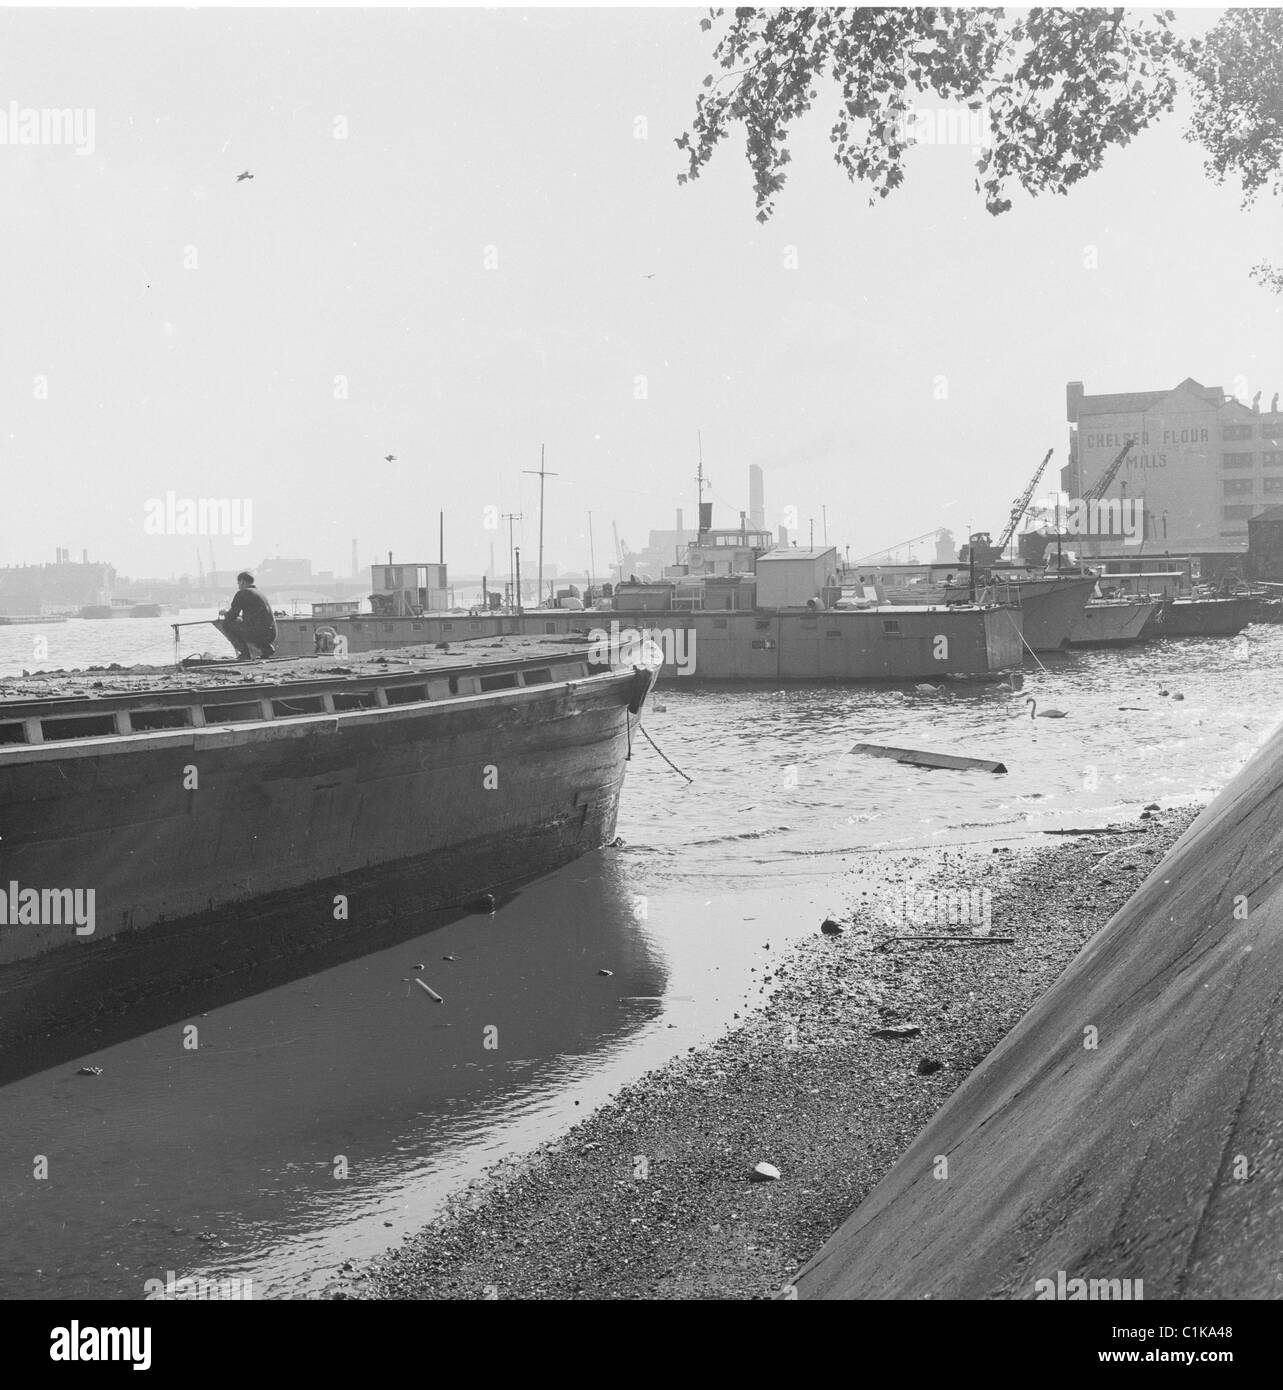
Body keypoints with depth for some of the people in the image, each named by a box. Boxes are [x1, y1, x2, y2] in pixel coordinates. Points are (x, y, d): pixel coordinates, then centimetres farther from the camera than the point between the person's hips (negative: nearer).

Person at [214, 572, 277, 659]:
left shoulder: (241, 593, -1)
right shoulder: (261, 594, 23)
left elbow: (231, 616, -1)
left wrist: (223, 617, 20)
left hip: (257, 633, -8)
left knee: (226, 624, 3)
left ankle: (244, 653, -3)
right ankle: (267, 648, 16)